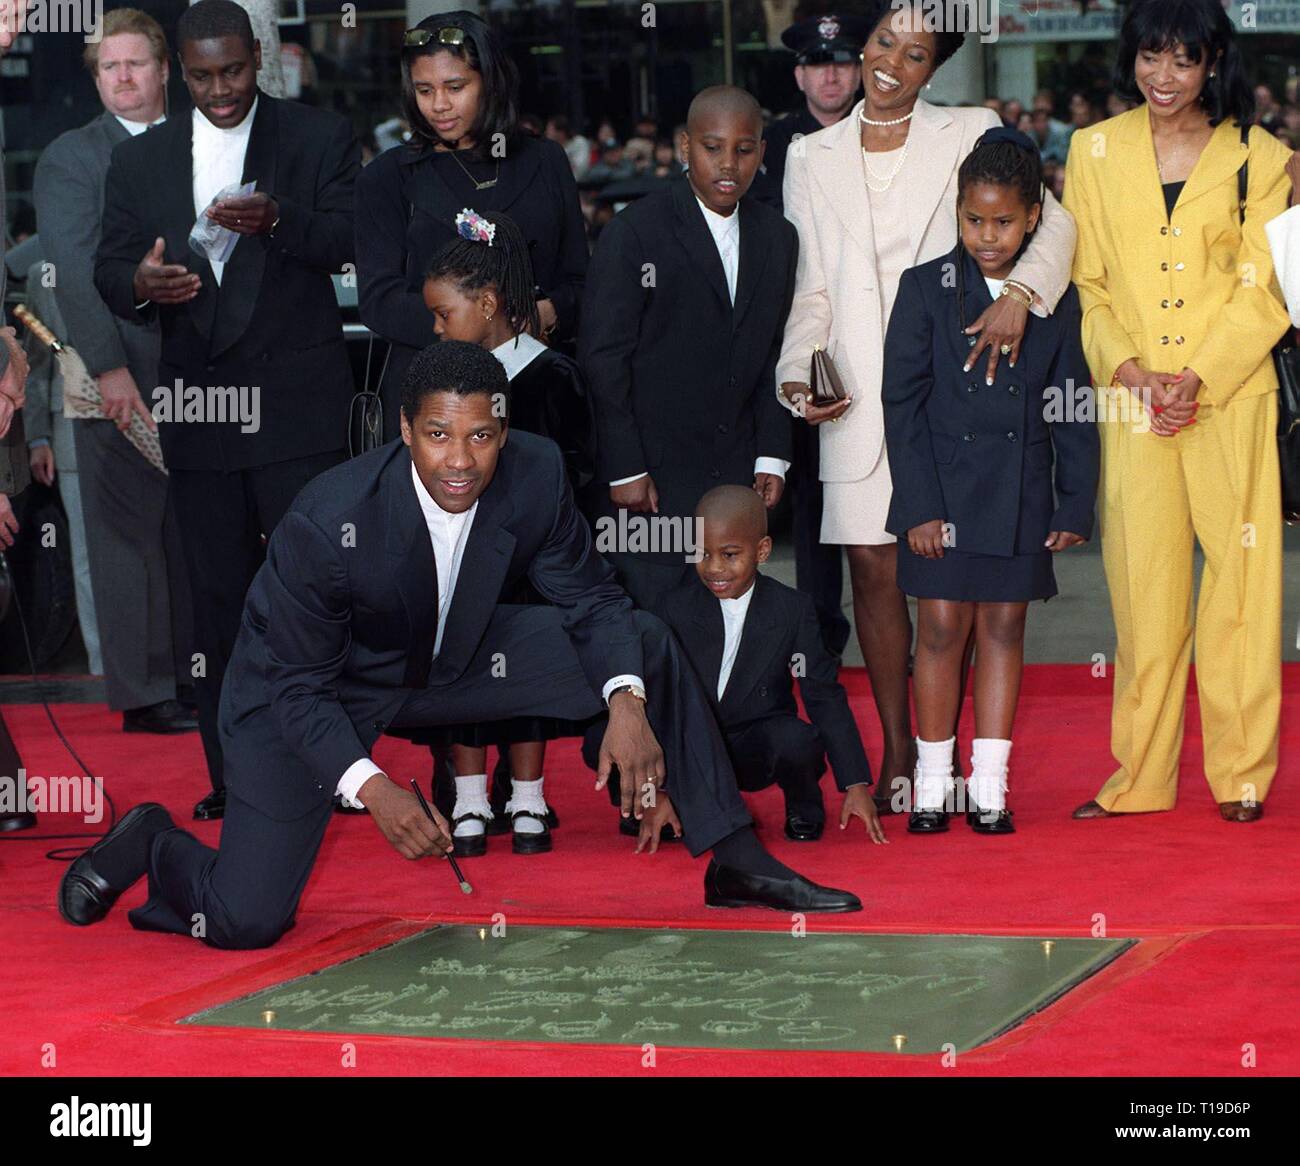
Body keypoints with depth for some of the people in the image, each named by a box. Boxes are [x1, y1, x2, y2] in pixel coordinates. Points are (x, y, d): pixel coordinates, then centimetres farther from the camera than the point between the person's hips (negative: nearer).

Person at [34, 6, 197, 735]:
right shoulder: (71, 157, 1)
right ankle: (143, 696, 2)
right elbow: (76, 273, -7)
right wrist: (109, 369, -16)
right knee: (130, 532, -2)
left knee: (195, 531, 6)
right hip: (121, 378, -4)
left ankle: (193, 678, 13)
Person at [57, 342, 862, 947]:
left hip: (452, 659, 5)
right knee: (247, 920, -16)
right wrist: (371, 786, -37)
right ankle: (151, 844, 19)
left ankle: (735, 860, 6)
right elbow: (300, 686, -23)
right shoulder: (326, 522, -34)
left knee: (649, 647, -7)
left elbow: (590, 597, -6)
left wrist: (627, 704, -24)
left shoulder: (537, 475, -22)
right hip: (310, 687, -5)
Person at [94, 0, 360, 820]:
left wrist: (276, 221, -25)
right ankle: (234, 777, 12)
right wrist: (140, 283, -14)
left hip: (298, 405, -3)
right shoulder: (141, 160, 13)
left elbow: (350, 239, -6)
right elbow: (109, 267, 10)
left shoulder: (321, 138, 4)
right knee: (218, 598, 7)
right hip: (199, 405, 4)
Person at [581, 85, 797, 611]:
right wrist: (624, 470, -11)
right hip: (649, 476, -4)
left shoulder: (777, 238, 10)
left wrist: (772, 457, 8)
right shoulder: (634, 233, -7)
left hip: (735, 472, 5)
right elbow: (603, 357, -8)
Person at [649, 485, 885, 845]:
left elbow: (825, 697, -3)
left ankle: (803, 809, 2)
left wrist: (856, 785, -10)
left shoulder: (792, 610, -5)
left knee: (797, 740, -36)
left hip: (758, 751, 0)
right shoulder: (675, 609, -5)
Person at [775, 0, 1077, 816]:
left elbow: (1052, 222, -4)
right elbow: (811, 290, 14)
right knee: (875, 570, 1)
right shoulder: (815, 161, 13)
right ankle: (897, 753, 10)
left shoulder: (971, 136, 4)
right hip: (857, 397, 2)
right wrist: (799, 372, -2)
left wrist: (1018, 292, -22)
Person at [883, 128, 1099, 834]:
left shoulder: (1056, 299, 4)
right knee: (942, 628, -1)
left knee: (1003, 628, 6)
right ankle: (932, 786, 9)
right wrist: (920, 505, -9)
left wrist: (1075, 505, 4)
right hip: (942, 490, -2)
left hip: (1020, 496, 2)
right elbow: (902, 401, -3)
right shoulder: (927, 288, -1)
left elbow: (1073, 411, 8)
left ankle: (989, 787, 11)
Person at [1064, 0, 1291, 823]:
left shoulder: (1259, 160, 2)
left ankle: (1242, 775, 9)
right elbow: (1085, 284, 8)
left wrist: (1197, 379, -12)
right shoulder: (1096, 153, 9)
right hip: (1131, 403, 2)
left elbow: (1265, 292, -1)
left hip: (1233, 402, -1)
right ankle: (1139, 779, 10)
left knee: (1240, 584, 0)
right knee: (1142, 588, 3)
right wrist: (1131, 371, -7)